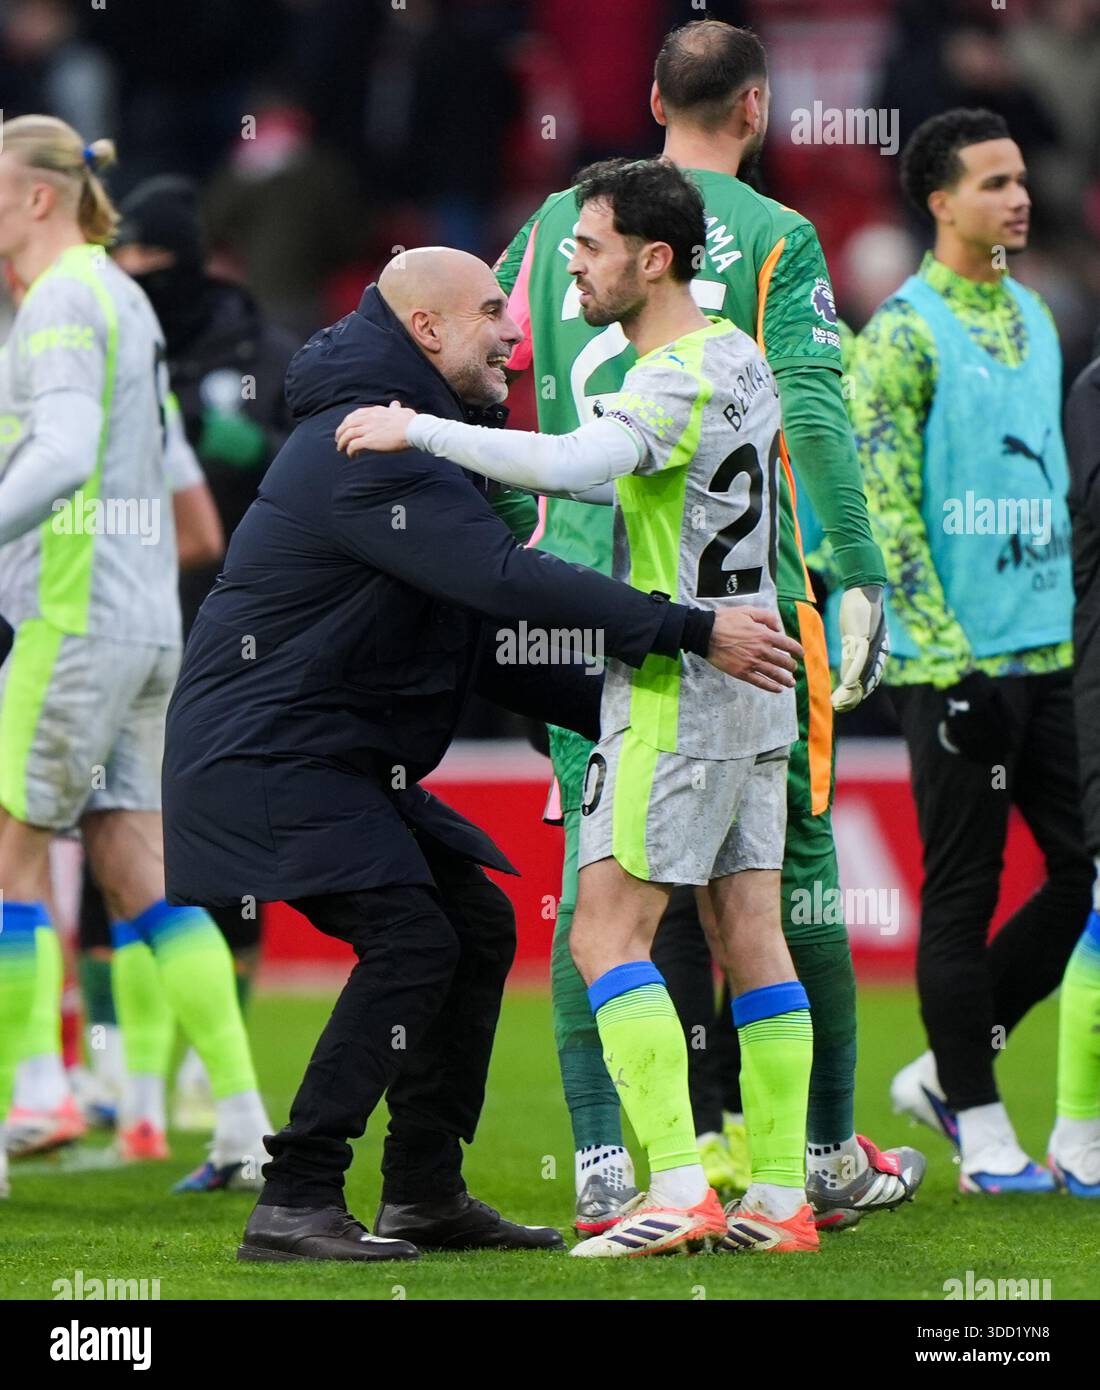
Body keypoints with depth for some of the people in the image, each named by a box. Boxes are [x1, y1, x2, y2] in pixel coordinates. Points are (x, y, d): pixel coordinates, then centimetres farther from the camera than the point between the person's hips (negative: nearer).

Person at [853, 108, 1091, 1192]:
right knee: (963, 890, -1)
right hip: (957, 660, -7)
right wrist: (949, 656, -17)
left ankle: (946, 1072, 18)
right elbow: (885, 506, -13)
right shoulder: (903, 333, -8)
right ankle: (981, 1132, 6)